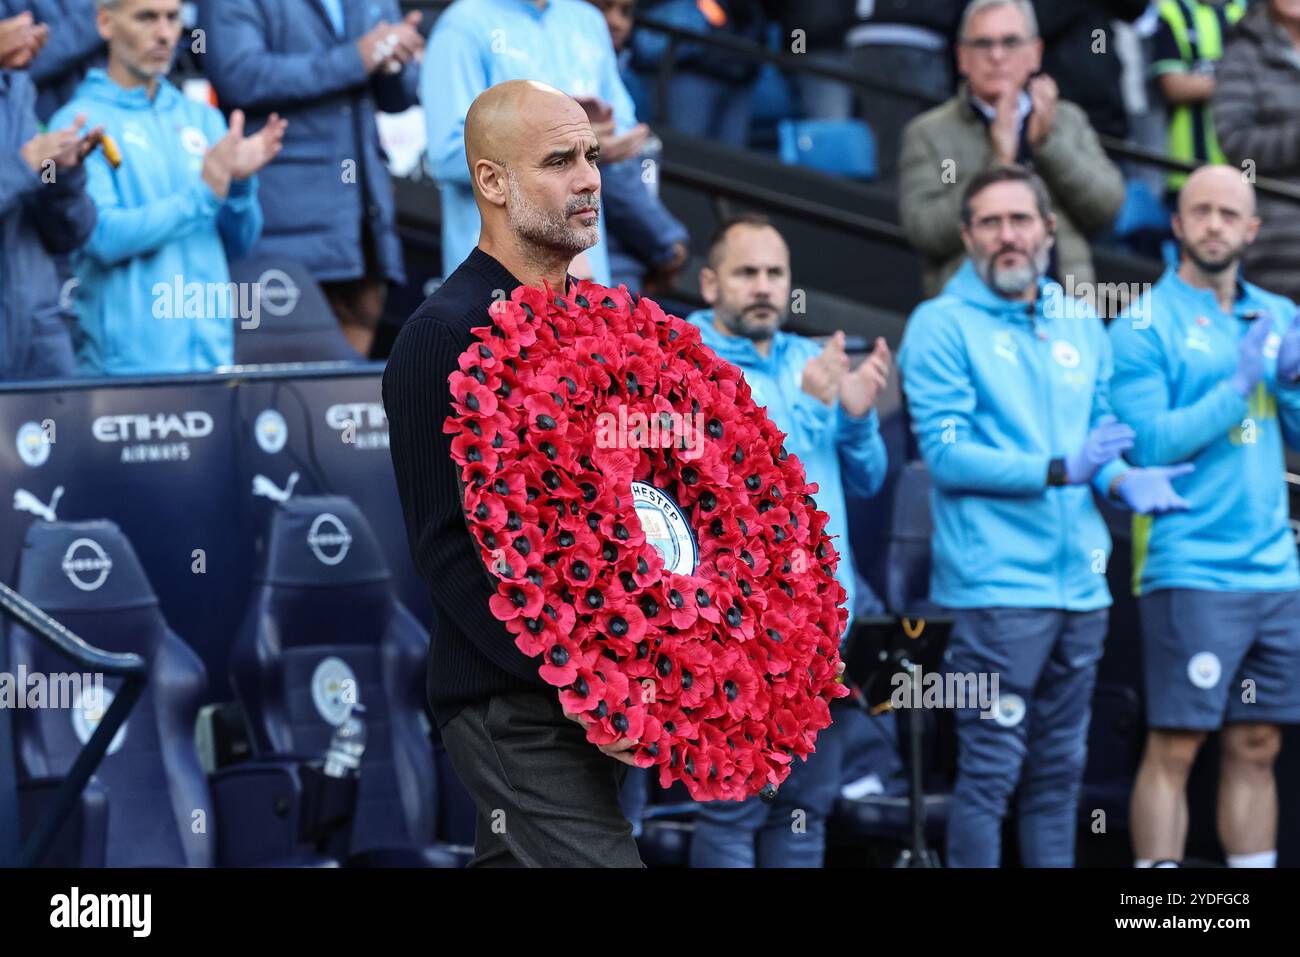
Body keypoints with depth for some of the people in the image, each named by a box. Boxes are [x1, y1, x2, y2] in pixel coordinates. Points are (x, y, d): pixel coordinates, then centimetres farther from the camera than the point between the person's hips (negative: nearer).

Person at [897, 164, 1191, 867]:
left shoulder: (1081, 325, 15)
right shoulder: (943, 326, -3)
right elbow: (946, 453, -12)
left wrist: (1123, 480, -2)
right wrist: (1059, 471, -19)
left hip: (1080, 582, 6)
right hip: (996, 587, -6)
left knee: (1058, 770, 11)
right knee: (990, 771, -7)